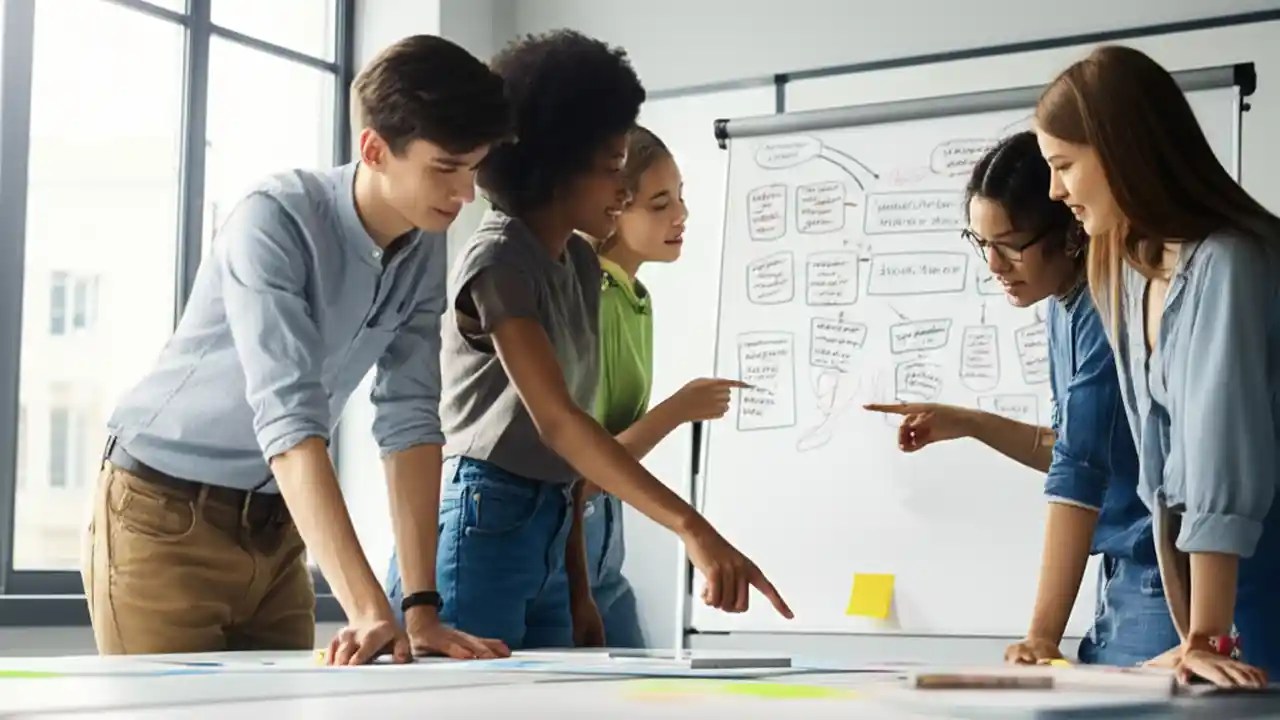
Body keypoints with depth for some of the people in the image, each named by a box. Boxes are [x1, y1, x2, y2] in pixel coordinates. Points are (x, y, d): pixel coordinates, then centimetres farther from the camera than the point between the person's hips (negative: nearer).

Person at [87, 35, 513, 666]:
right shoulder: (276, 222, -24)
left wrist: (422, 610, -14)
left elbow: (409, 417, -6)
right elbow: (288, 416, -33)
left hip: (274, 522, 6)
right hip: (164, 513, -6)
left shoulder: (424, 250, -5)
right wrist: (367, 609, -41)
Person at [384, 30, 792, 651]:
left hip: (548, 534, 8)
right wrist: (692, 529, -32)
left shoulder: (581, 264, 13)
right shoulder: (497, 261, -14)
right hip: (476, 526, -8)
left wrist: (578, 580, 10)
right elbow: (555, 420, -23)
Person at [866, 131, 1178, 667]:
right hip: (1124, 579, 8)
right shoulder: (1064, 306, 8)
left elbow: (1082, 470, -24)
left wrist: (1043, 634, -26)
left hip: (1171, 581, -8)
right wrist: (969, 423, 12)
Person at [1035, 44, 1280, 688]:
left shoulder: (1226, 261, -19)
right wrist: (1189, 636, 1)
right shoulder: (1128, 269, 7)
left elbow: (1223, 455, -23)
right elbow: (1168, 471, 5)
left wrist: (1207, 639, -25)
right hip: (1202, 555, 7)